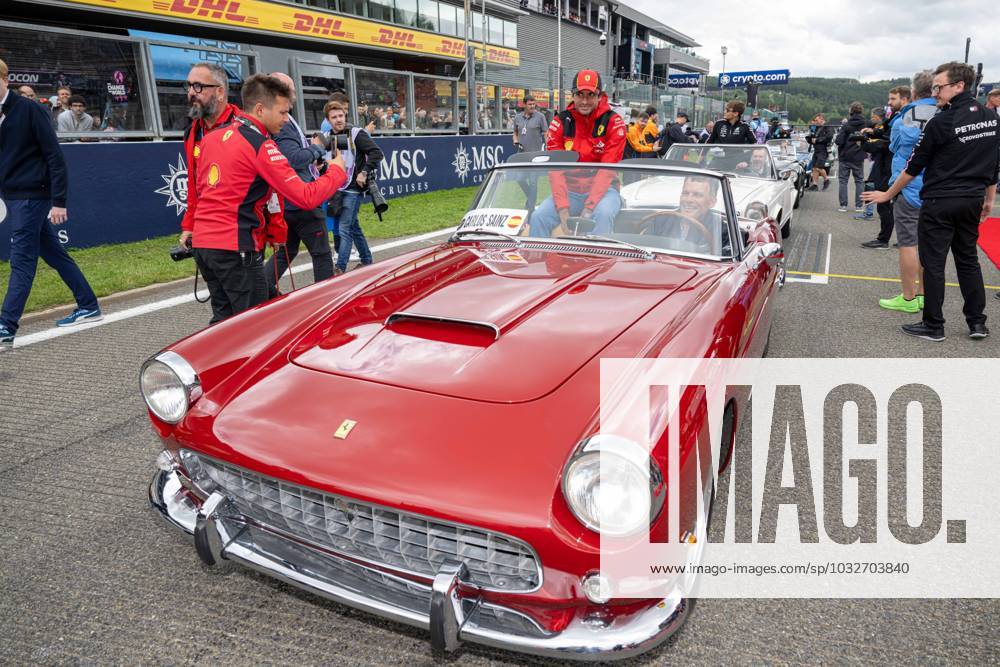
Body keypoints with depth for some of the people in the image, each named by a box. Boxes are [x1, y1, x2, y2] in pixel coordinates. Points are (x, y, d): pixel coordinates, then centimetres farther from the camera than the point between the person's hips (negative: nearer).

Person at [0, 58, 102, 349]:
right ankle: (88, 306, 23)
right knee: (54, 253, 13)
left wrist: (58, 201, -15)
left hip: (31, 197, -7)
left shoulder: (29, 110, -9)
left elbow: (54, 156, -12)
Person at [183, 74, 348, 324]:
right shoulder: (261, 145, -12)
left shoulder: (212, 137, 13)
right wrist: (336, 171, 0)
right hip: (235, 247, -8)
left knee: (223, 318, 17)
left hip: (202, 242, 8)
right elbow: (306, 198, -14)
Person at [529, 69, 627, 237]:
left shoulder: (613, 122, -7)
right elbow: (555, 170, -8)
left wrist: (588, 209, -26)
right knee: (538, 217, -21)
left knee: (602, 214, -35)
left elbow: (608, 169, -15)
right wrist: (563, 211, -20)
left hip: (603, 190, -2)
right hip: (569, 190, 3)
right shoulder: (560, 122, 0)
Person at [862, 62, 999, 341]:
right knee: (968, 260, 16)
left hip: (939, 203, -7)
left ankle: (933, 326, 7)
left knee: (933, 264, 1)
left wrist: (887, 194, 1)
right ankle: (977, 323, 19)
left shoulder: (941, 122, -15)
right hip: (972, 202, 7)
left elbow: (914, 166, -9)